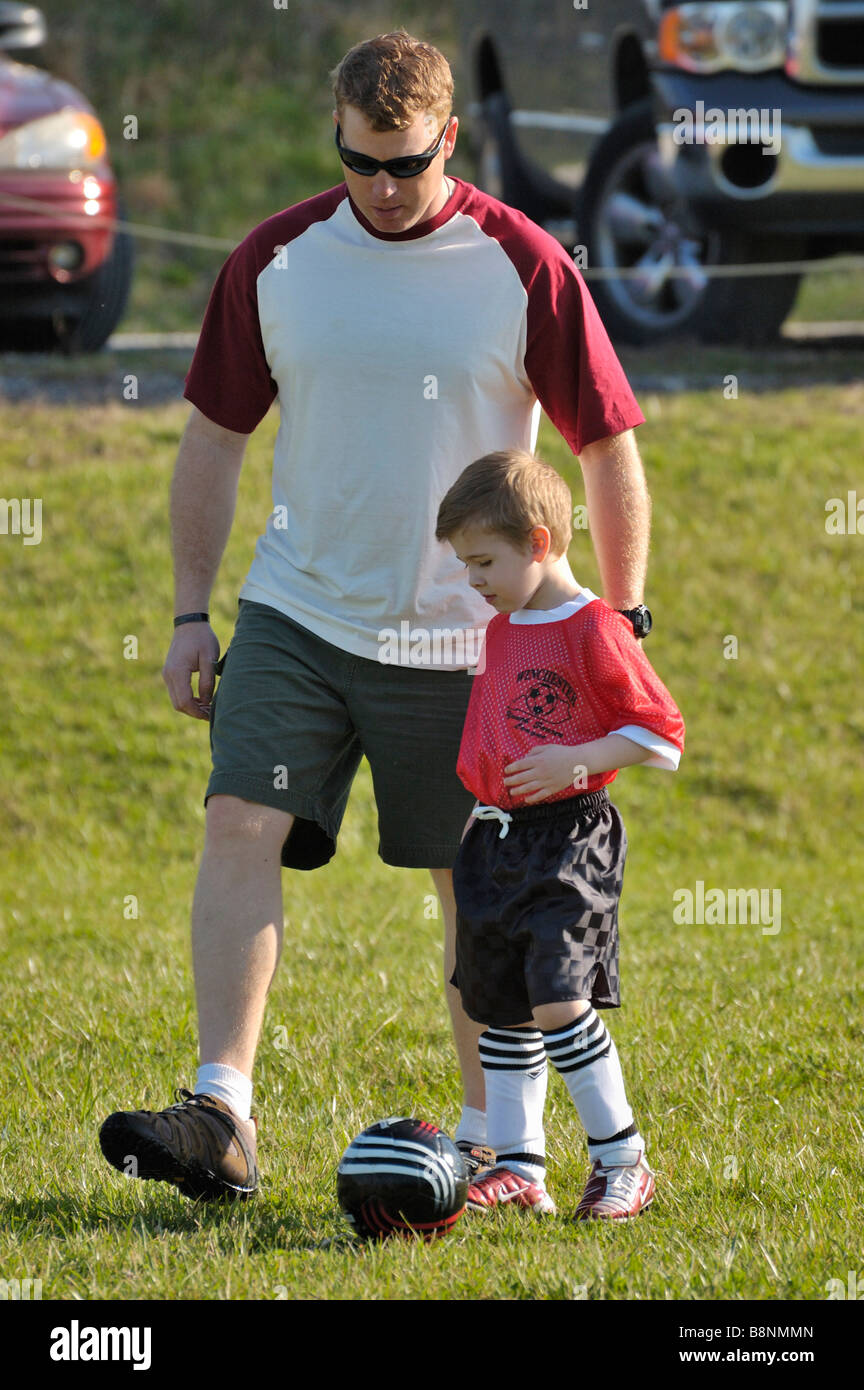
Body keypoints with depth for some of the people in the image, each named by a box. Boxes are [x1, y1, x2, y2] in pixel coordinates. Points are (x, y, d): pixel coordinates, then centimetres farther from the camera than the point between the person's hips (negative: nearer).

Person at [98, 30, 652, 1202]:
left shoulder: (524, 268, -7)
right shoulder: (273, 261, 1)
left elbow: (609, 448, -1)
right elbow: (214, 437, 10)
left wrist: (621, 623, -2)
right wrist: (192, 613, 7)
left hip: (462, 635, -2)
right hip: (295, 616, 2)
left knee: (481, 886, 4)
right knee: (242, 827, -14)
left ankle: (491, 1140, 16)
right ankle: (221, 1117, -19)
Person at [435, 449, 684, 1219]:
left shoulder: (594, 631, -11)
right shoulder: (500, 631, 15)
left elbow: (663, 738, -11)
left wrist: (578, 761, -20)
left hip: (567, 838, -8)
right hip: (495, 839, 8)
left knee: (558, 1001, -16)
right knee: (502, 1010, 9)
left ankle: (622, 1160, -6)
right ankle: (518, 1167, 16)